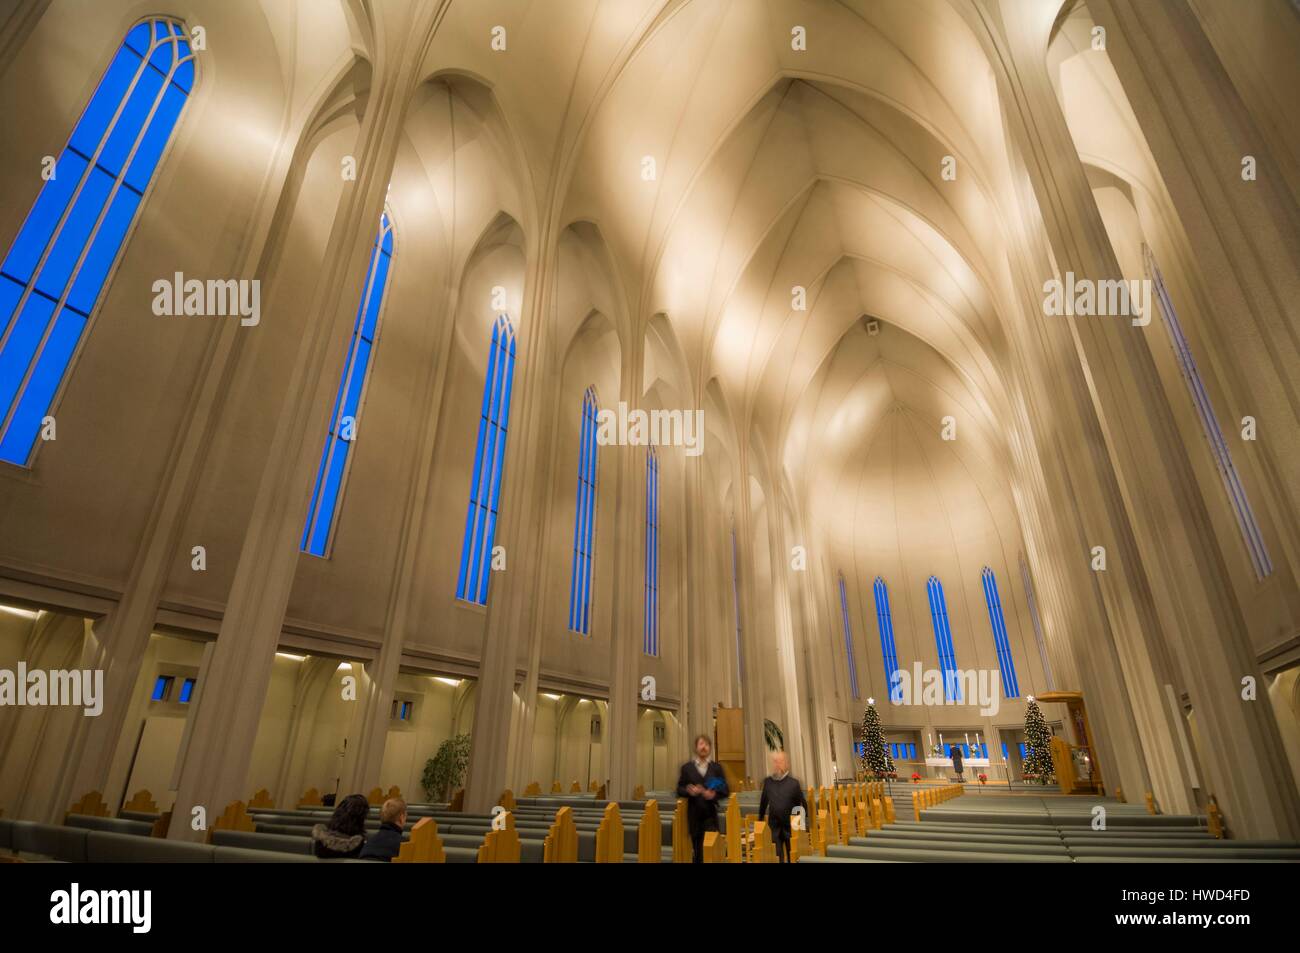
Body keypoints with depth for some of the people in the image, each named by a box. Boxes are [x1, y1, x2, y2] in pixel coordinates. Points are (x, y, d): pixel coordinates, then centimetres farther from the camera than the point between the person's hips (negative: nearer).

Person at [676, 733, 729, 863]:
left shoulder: (717, 767, 6)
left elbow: (725, 790, 4)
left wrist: (714, 794, -15)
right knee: (696, 849, 7)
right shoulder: (687, 767, 5)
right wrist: (689, 791, -16)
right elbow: (679, 790, 4)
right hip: (694, 813, 0)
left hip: (710, 813, 0)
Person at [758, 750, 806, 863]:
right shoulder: (768, 781, -2)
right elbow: (763, 802, 7)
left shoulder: (793, 782, -9)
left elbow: (803, 803, -4)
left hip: (790, 825, -2)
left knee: (792, 855, 10)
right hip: (774, 825, 2)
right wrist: (760, 819, 11)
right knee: (777, 857, 4)